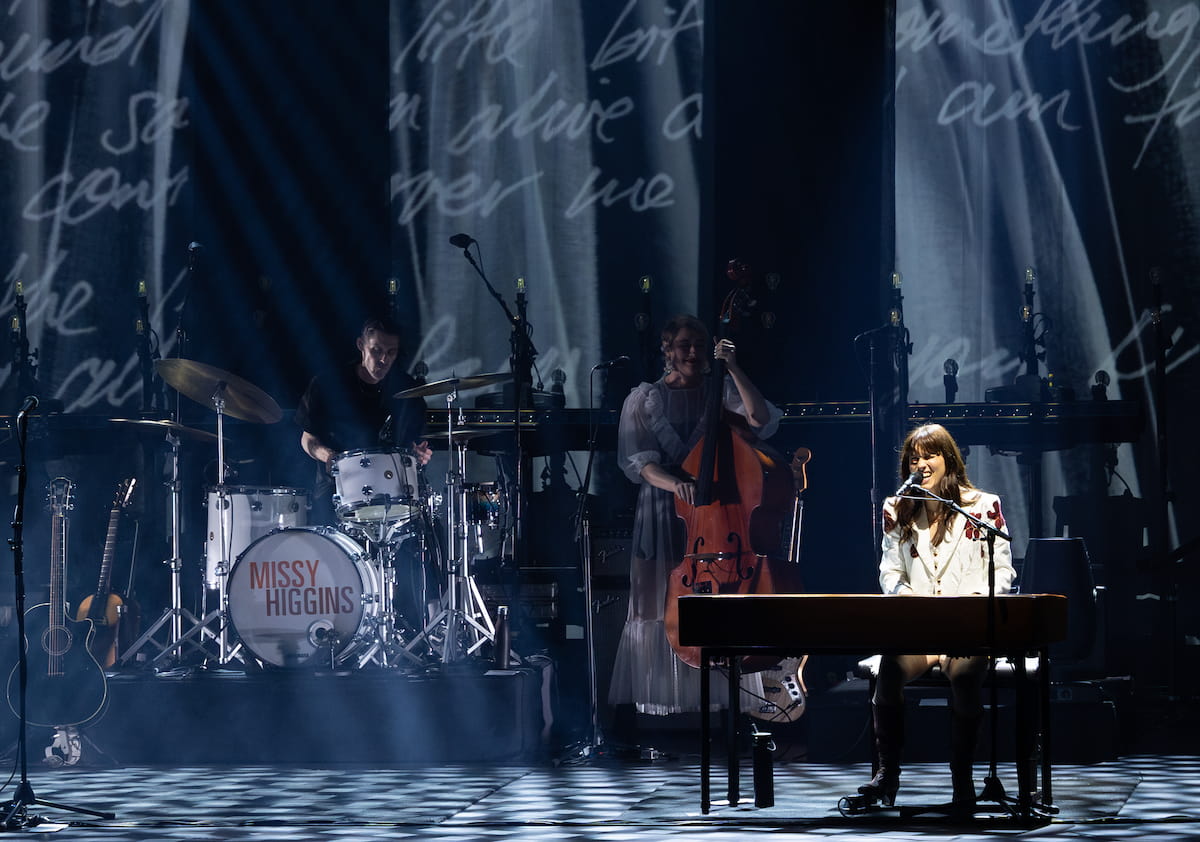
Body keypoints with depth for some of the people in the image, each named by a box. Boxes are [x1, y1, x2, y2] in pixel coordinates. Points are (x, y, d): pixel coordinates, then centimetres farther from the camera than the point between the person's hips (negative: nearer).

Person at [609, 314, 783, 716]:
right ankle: (662, 697, 3)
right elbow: (637, 460, -5)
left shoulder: (721, 392, 7)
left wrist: (733, 369, -14)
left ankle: (721, 694, 0)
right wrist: (674, 483, -23)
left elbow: (761, 418, -10)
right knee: (661, 605, -3)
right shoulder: (644, 399, 5)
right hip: (662, 513, 0)